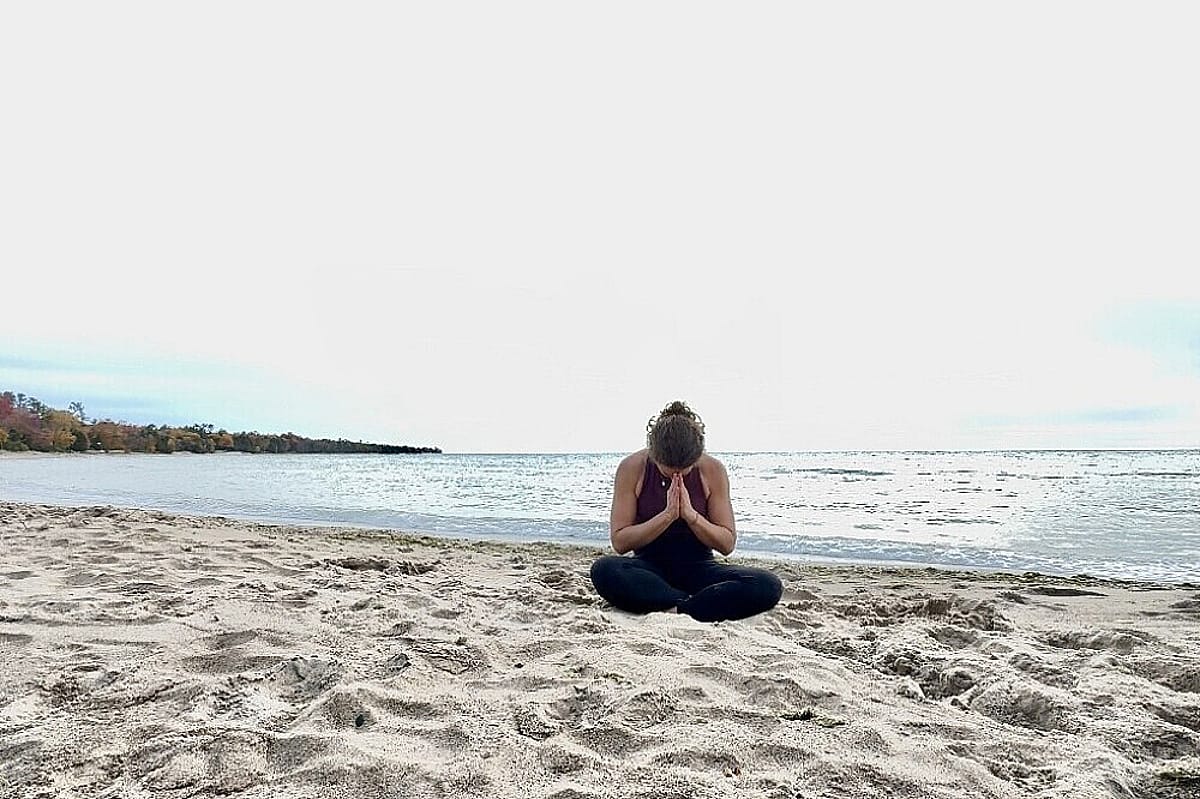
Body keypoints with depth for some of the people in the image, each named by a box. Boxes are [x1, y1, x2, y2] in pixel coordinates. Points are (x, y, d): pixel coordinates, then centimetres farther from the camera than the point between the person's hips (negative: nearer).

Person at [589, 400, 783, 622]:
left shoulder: (713, 470, -6)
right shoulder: (632, 468, -9)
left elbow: (727, 544, -3)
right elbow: (619, 541, -10)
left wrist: (690, 514, -20)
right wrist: (667, 515, -21)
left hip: (698, 568, 1)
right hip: (650, 569, -1)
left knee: (768, 586, -27)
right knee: (604, 570, -36)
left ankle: (673, 609, -25)